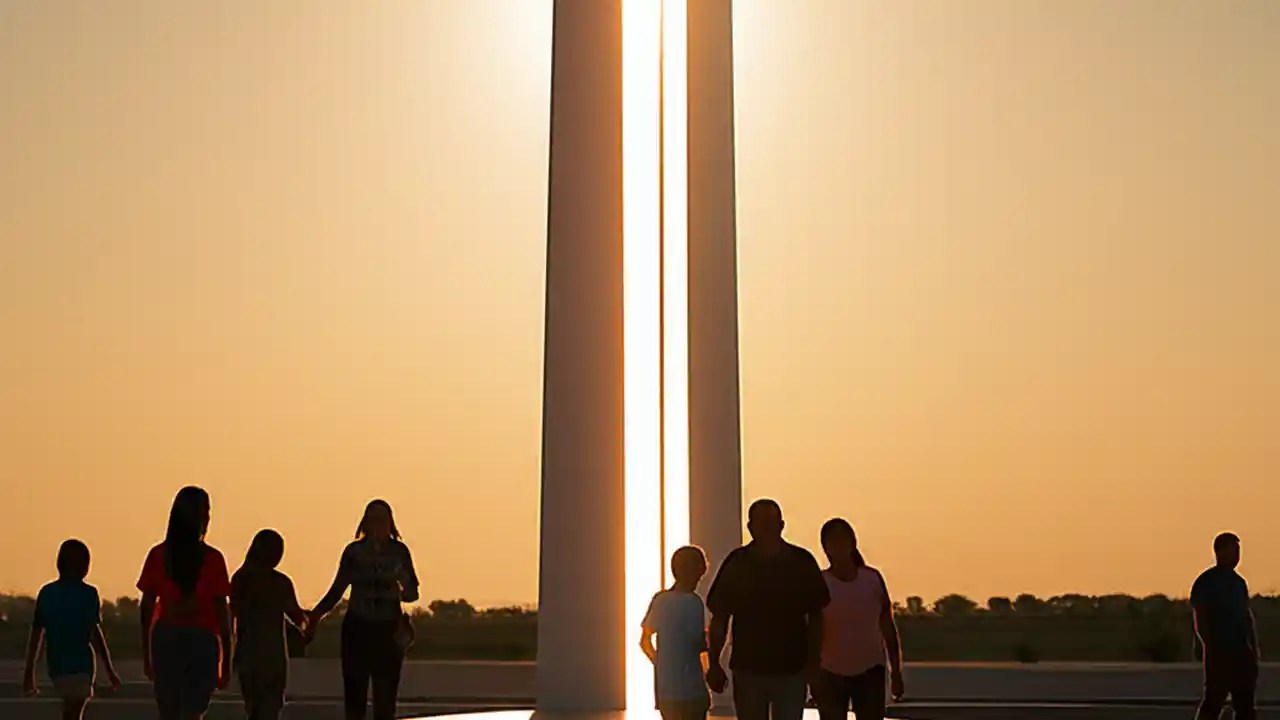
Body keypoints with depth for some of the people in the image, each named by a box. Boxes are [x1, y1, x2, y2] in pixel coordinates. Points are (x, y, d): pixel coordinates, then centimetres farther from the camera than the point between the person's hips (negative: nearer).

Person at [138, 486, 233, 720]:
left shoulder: (158, 555, 1)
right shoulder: (212, 558, -5)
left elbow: (147, 608, 3)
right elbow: (222, 612, -5)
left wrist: (146, 654, 11)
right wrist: (226, 661, 2)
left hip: (165, 638, 2)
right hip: (202, 640, -2)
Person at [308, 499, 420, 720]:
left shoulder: (399, 552, 3)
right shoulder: (354, 551, 3)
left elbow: (413, 592, 4)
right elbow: (337, 589, 5)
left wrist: (404, 592, -19)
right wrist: (316, 614, -8)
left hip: (389, 630, 0)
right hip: (357, 629, 0)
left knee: (385, 700, -2)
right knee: (354, 695, -2)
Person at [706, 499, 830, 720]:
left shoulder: (801, 563, -2)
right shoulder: (737, 564, -2)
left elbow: (815, 617, 4)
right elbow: (719, 619, 3)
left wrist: (813, 662, -2)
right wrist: (714, 664, -1)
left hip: (792, 668, -1)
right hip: (747, 668, 1)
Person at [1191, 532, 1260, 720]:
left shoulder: (1239, 582, 15)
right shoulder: (1206, 582, -6)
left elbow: (1247, 615, 19)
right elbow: (1200, 620, -10)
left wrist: (1254, 646, 10)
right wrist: (1210, 648, -17)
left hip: (1242, 651, 7)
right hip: (1219, 653, -7)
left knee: (1245, 704, 6)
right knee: (1213, 702, -7)